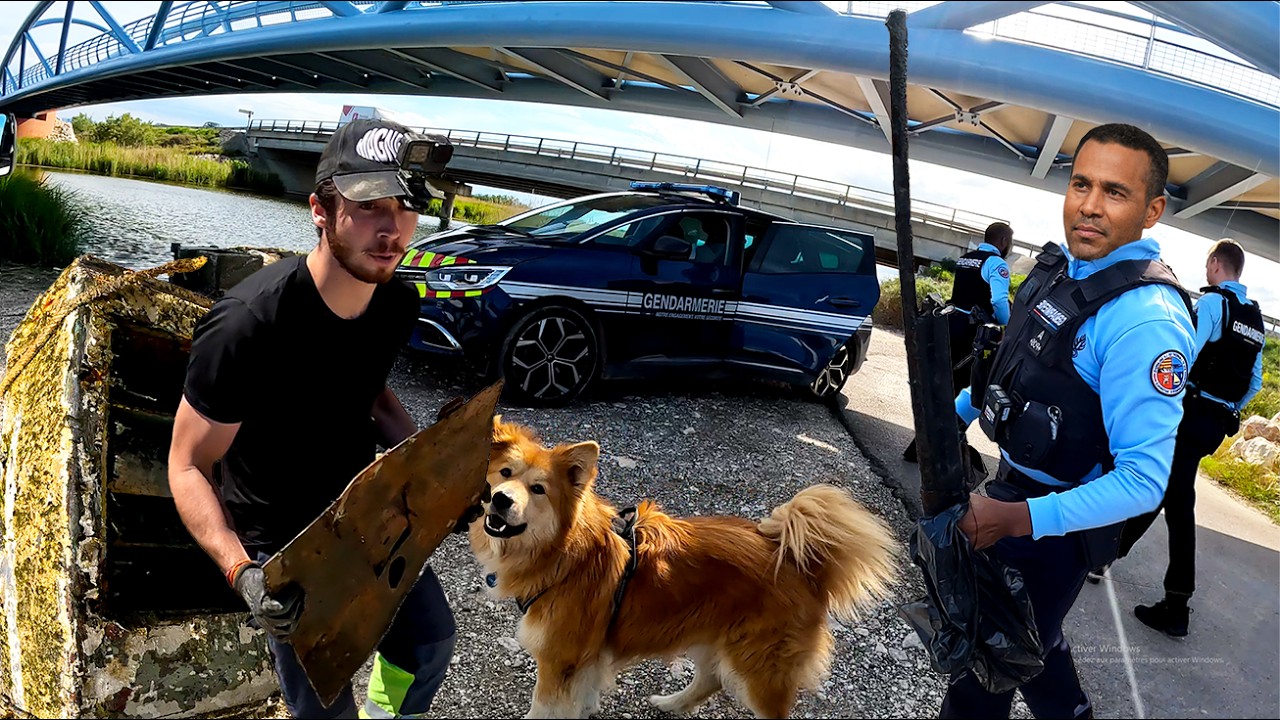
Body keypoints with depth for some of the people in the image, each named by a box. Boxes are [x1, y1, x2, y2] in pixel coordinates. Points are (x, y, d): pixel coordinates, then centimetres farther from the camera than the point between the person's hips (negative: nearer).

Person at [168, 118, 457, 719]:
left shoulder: (398, 303, -13)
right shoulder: (249, 325, -32)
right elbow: (189, 466, -22)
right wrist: (241, 571, -36)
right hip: (281, 545, -6)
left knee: (430, 639, 21)